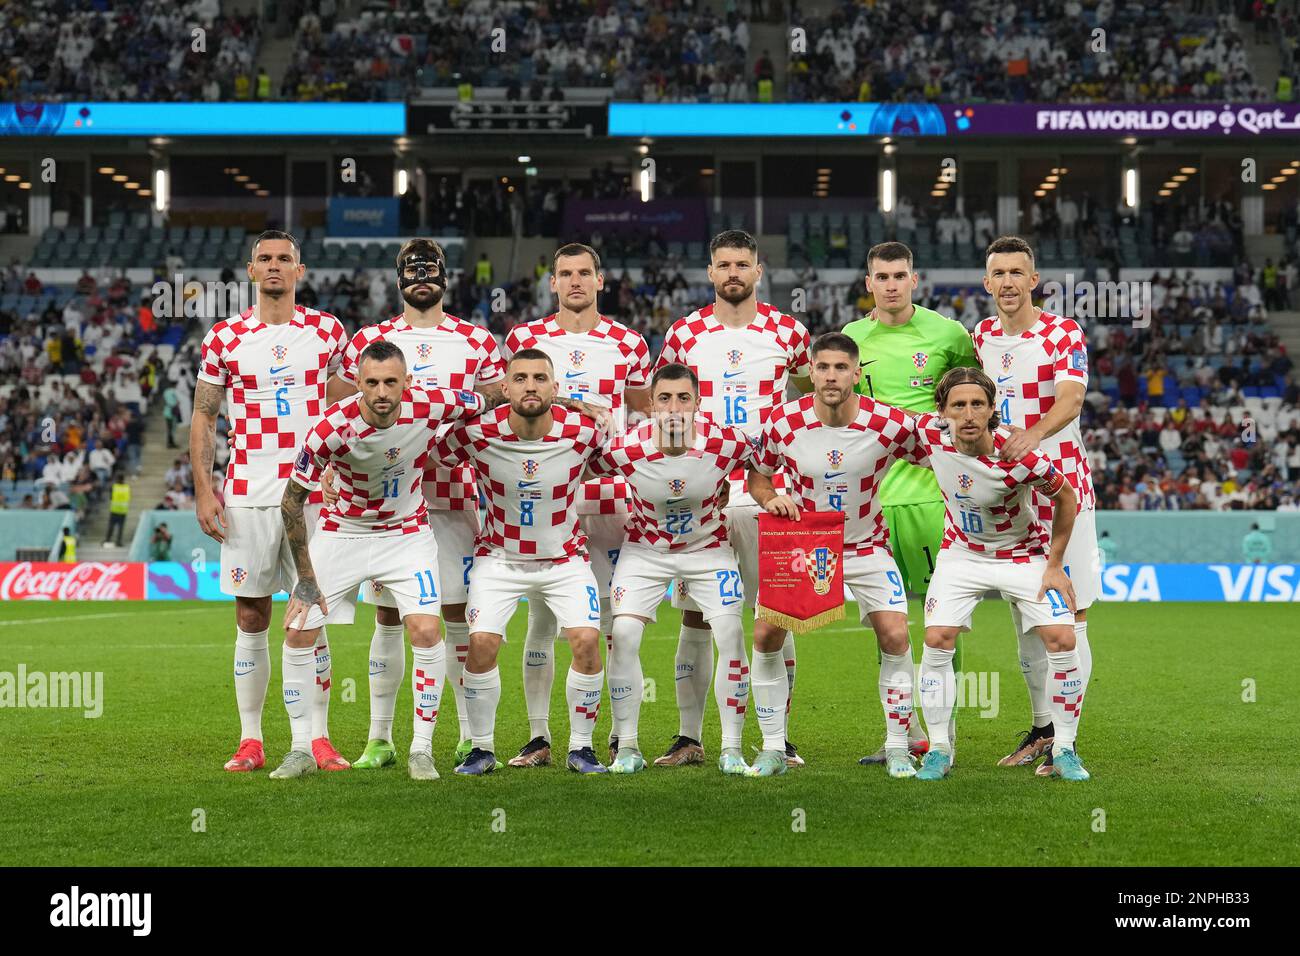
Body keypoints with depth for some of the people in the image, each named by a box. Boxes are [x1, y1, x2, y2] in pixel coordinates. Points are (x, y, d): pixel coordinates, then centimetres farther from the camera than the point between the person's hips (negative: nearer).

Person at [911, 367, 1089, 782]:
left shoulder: (1018, 457, -30)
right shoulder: (929, 432, -22)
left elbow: (1065, 497, -13)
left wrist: (1054, 566, -10)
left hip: (1023, 554, -2)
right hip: (961, 553, 2)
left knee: (1062, 640, -14)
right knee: (936, 641, -12)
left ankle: (1064, 750, 2)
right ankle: (939, 749, 2)